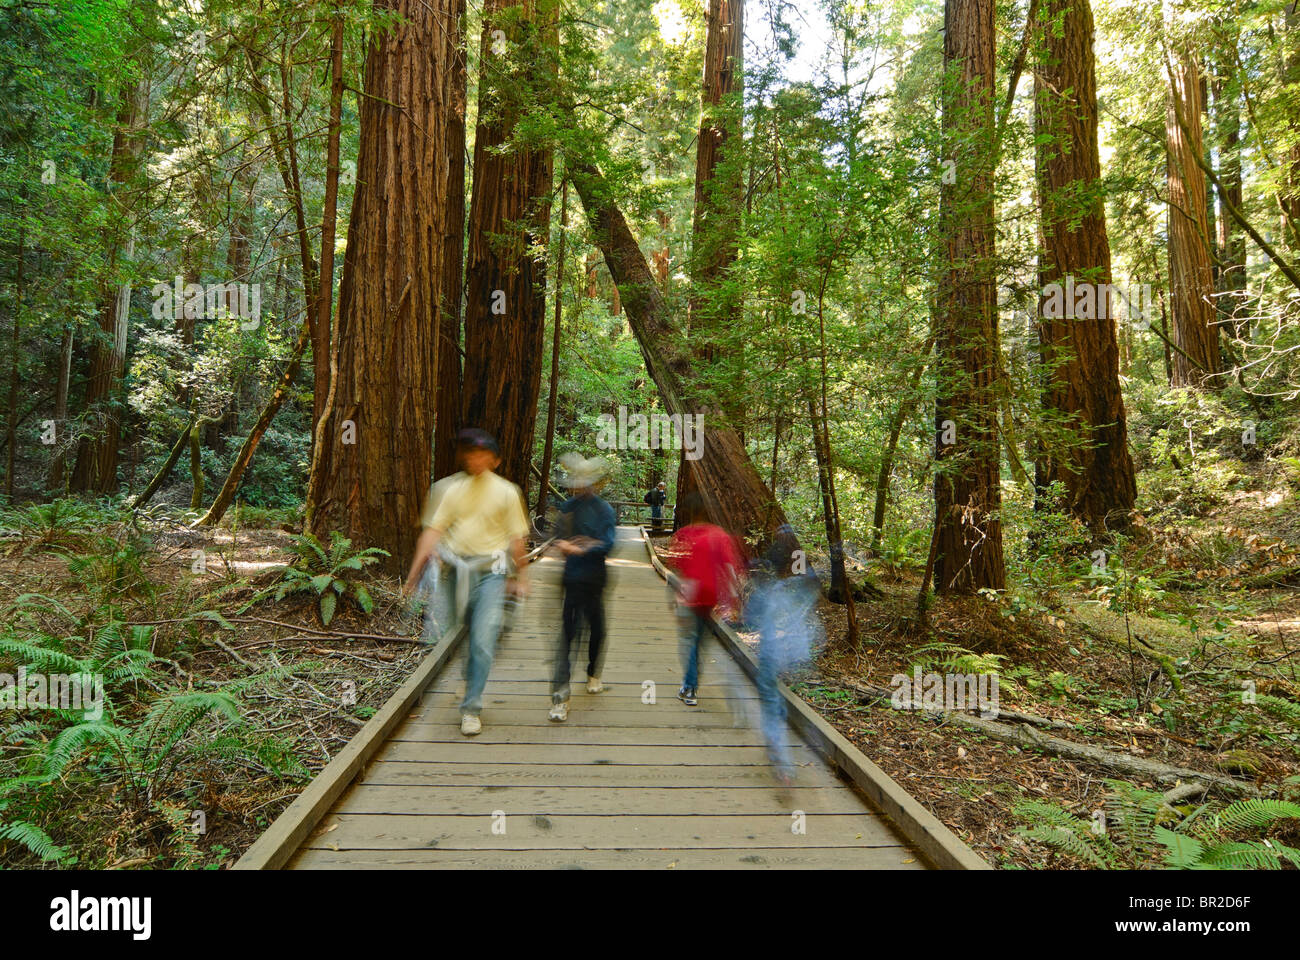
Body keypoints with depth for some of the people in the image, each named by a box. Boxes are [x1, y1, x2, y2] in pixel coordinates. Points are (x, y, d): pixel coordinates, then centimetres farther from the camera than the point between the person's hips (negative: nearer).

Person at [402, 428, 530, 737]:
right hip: (458, 569, 2)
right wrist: (413, 573, -1)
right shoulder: (454, 490, 8)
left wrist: (519, 577, 9)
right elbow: (432, 531, 3)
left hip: (491, 571, -2)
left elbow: (517, 539, 8)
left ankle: (471, 708, 1)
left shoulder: (506, 492, 4)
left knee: (482, 641, -7)